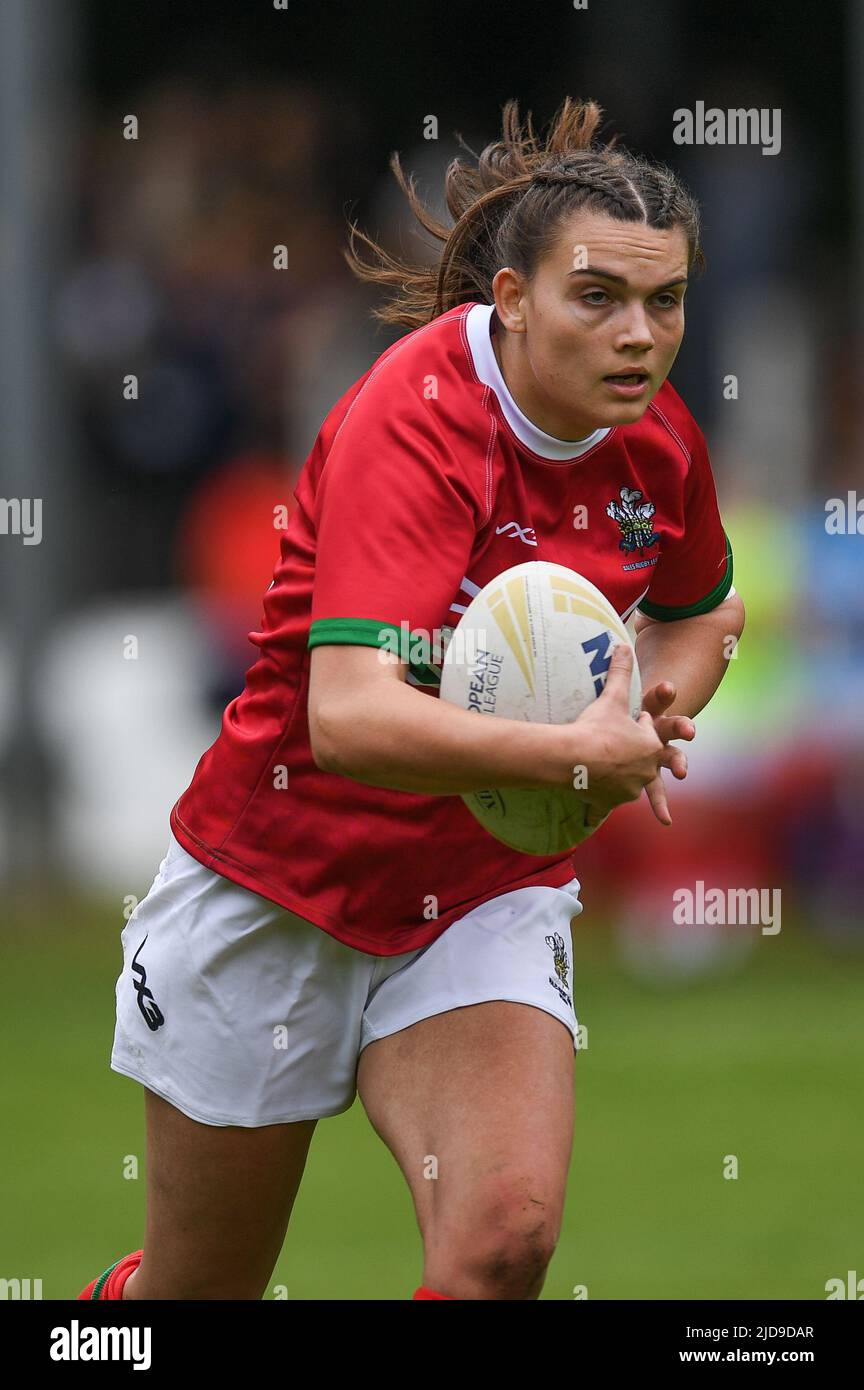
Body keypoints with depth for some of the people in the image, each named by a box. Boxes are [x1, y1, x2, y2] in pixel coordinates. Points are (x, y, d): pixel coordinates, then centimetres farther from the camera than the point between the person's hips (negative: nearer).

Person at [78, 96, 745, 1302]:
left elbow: (700, 612, 20)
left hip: (487, 895, 4)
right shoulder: (416, 421, -26)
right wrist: (578, 753, -34)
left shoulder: (659, 444, -5)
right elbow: (351, 716, -40)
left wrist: (648, 721, -2)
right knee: (198, 1288, 11)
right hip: (280, 884, -4)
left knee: (506, 1237, -21)